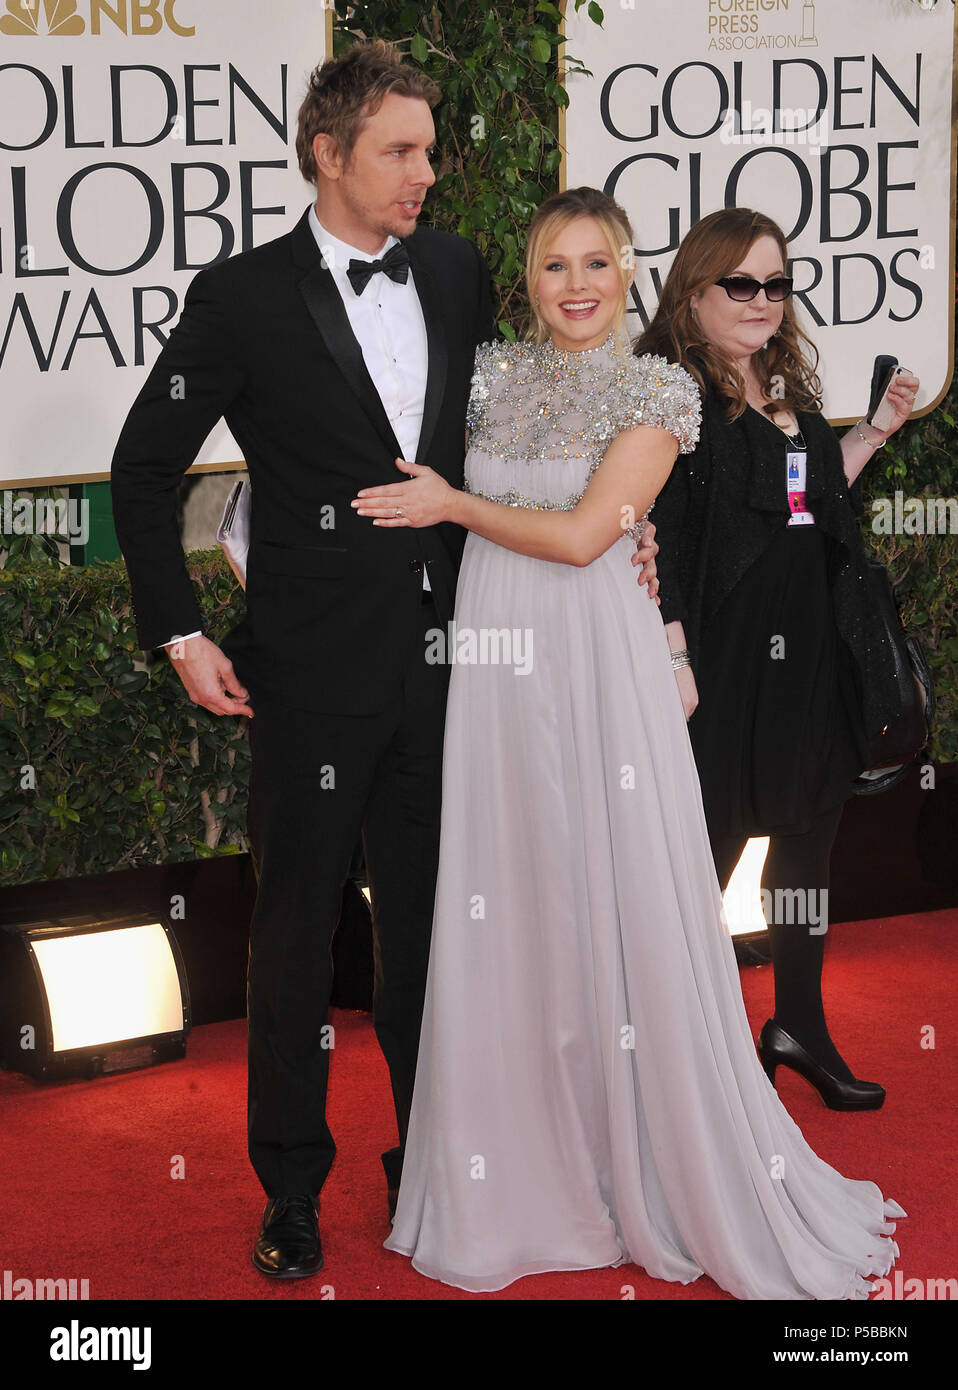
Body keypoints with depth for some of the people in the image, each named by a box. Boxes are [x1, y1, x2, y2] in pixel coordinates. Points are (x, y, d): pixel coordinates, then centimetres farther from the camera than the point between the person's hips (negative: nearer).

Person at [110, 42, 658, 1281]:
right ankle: (291, 1192, 24)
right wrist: (179, 632, -7)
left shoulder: (459, 274, 5)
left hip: (441, 657, 4)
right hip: (313, 673, -4)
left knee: (426, 922, 15)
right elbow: (144, 469, -2)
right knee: (295, 934, 8)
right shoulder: (242, 297, -7)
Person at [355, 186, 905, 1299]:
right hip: (494, 663, 4)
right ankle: (524, 1164, 21)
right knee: (505, 905, 7)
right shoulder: (494, 372, 11)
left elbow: (581, 533, -11)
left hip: (595, 663, -4)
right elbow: (434, 481, 22)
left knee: (616, 901, -2)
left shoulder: (657, 391, -3)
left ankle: (662, 1172, 12)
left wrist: (453, 505, -5)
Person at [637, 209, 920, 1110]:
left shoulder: (788, 384, 12)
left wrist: (877, 431, 13)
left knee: (808, 834, 15)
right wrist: (674, 658, -22)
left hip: (811, 661, 8)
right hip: (723, 664, -8)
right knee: (709, 848, 2)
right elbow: (656, 536, -17)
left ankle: (799, 1024, 29)